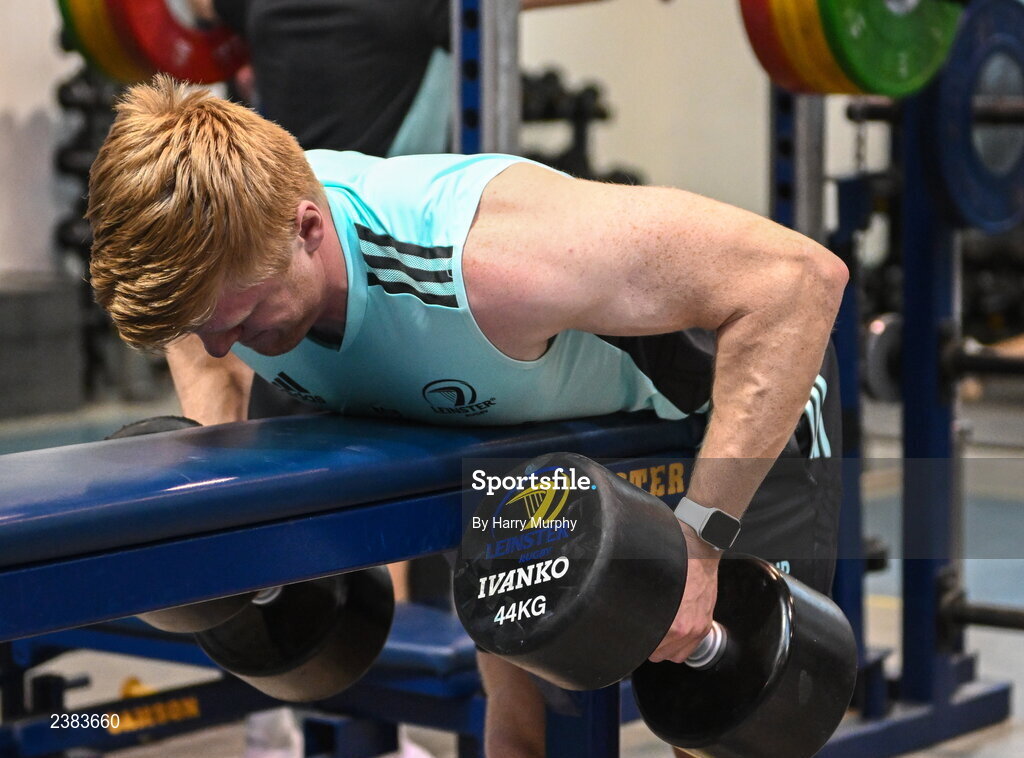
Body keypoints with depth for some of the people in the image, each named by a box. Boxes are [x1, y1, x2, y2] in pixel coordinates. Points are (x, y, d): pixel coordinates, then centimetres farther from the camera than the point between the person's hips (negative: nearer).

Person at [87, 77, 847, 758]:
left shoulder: (485, 259, -47)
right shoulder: (219, 247, -25)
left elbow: (800, 277, -43)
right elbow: (206, 356, 4)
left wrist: (695, 545, -42)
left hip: (730, 400, -6)